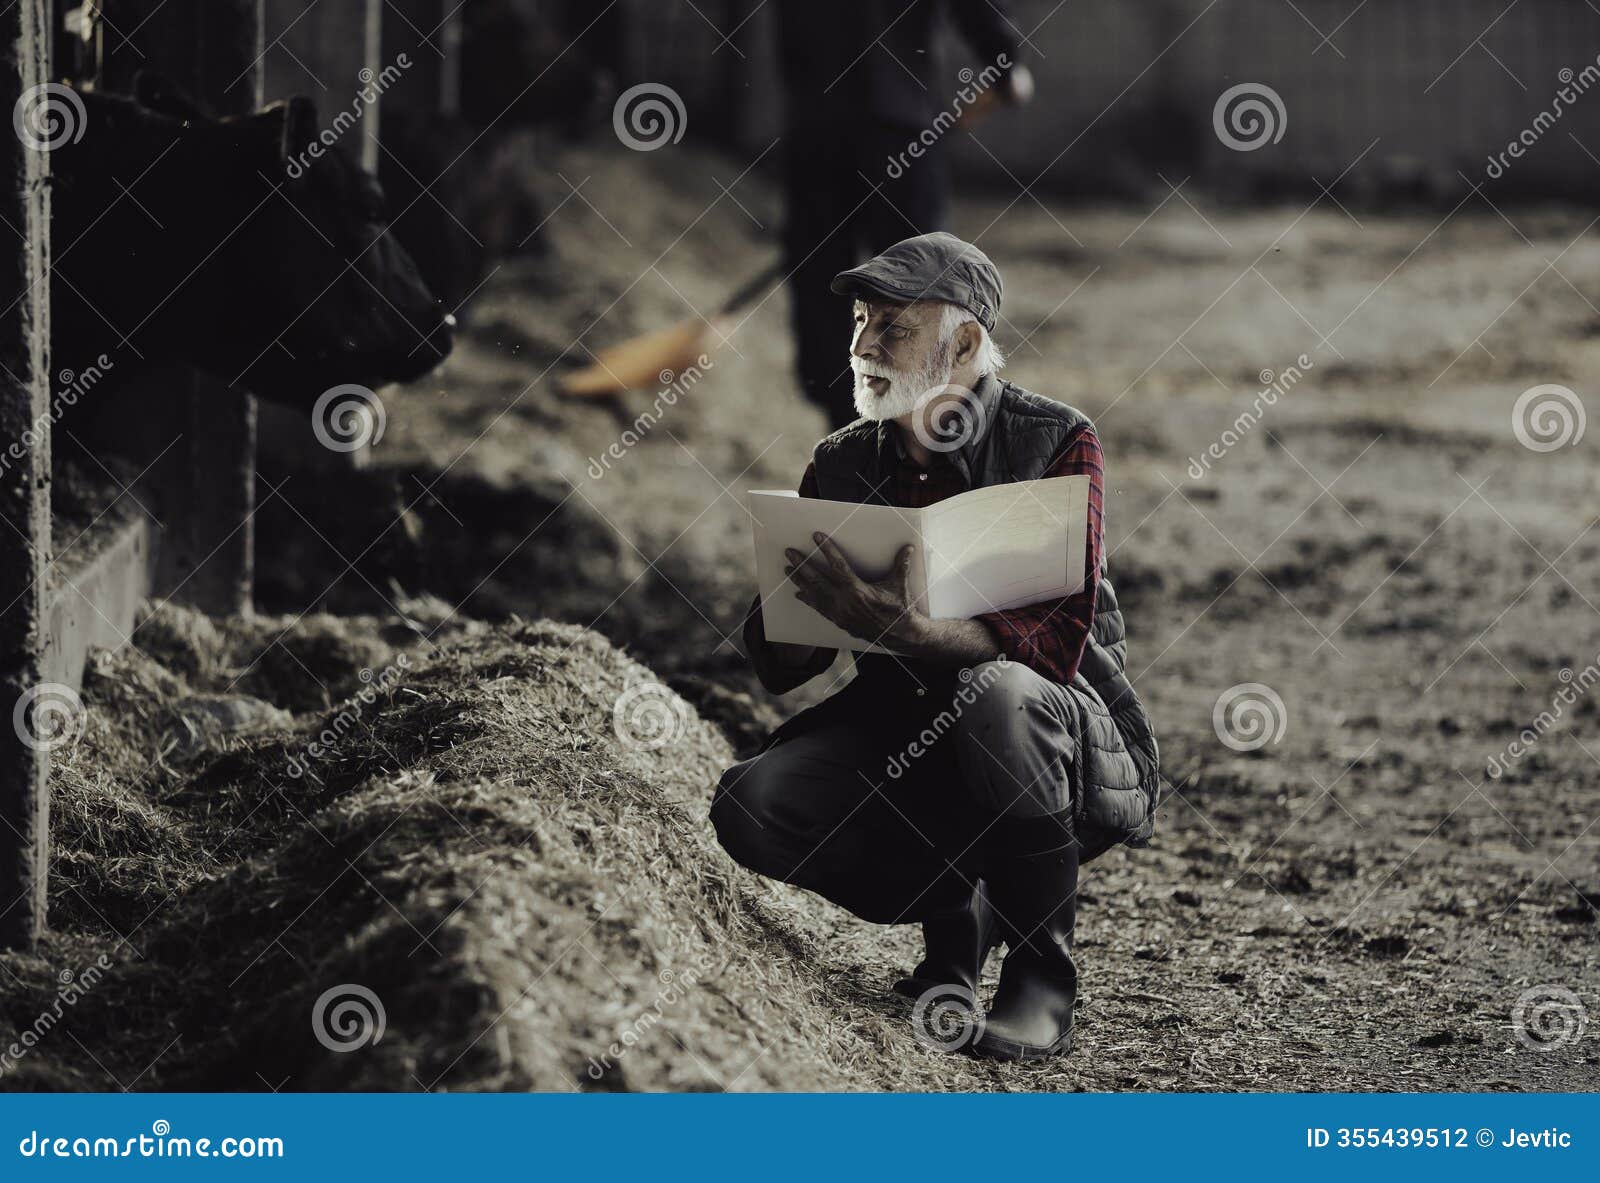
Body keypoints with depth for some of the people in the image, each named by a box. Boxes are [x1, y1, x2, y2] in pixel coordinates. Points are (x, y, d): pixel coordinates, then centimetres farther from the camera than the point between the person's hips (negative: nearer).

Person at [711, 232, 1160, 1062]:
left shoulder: (1056, 443, -12)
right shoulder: (844, 464, 2)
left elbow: (1057, 641, -26)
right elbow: (779, 668, -1)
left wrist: (903, 628, -43)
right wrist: (800, 609, -26)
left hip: (1076, 752, -4)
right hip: (910, 742, 4)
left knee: (998, 693, -39)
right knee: (751, 807, -22)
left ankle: (1042, 980, -19)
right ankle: (954, 915, 6)